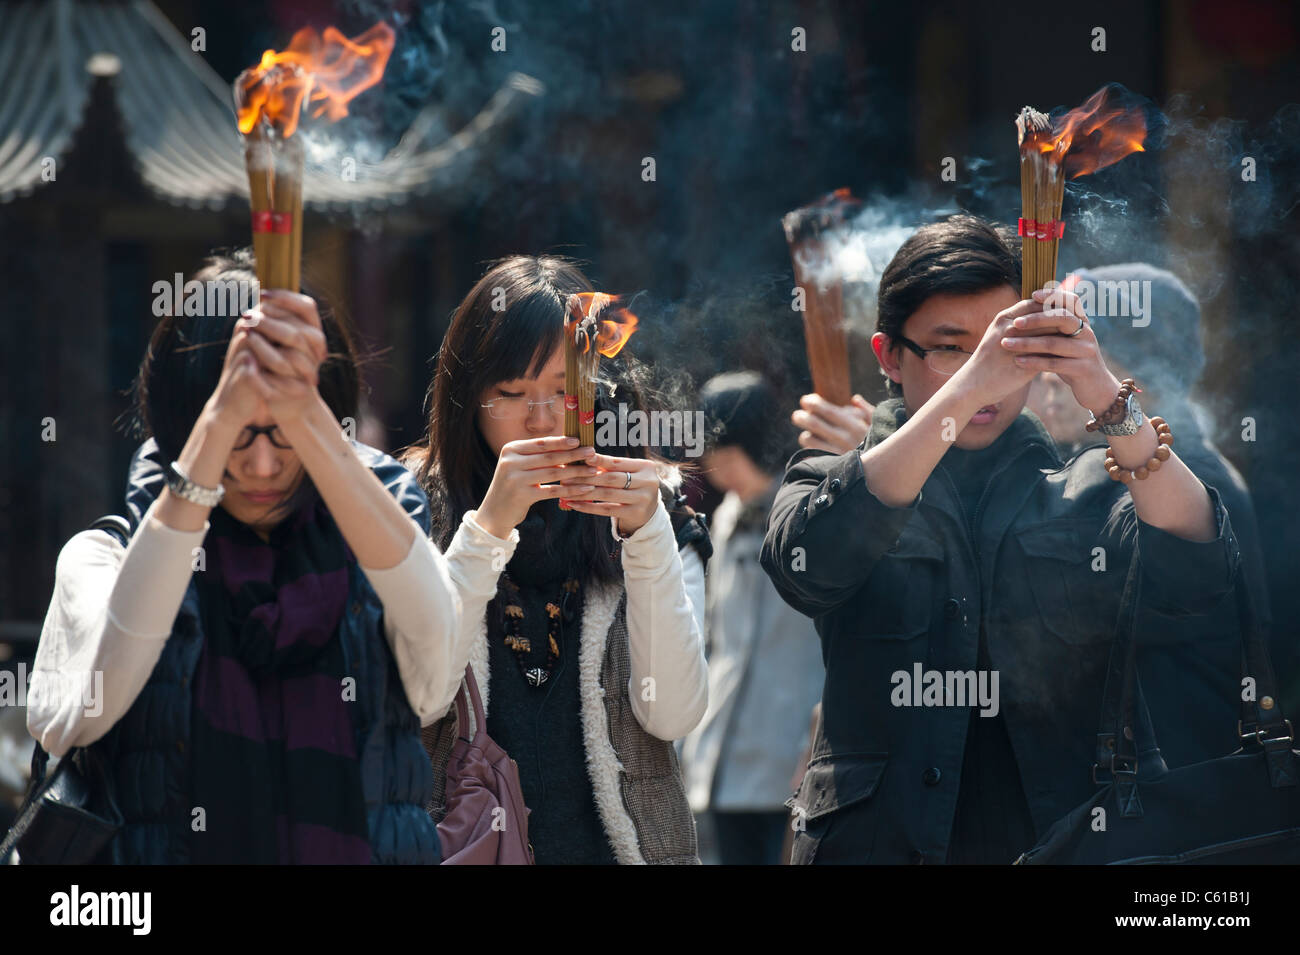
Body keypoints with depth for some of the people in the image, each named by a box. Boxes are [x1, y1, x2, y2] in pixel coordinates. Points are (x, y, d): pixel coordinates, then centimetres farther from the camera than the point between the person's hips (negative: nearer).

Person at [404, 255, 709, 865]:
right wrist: (489, 525, -15)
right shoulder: (417, 509, 4)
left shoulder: (656, 514, 7)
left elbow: (673, 715, -3)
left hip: (613, 839, 1)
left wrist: (647, 534, -12)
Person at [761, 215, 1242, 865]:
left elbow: (1198, 577, -7)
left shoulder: (1088, 490, 13)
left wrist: (1108, 401, -20)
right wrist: (965, 389, -23)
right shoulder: (829, 488, 10)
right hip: (888, 842, -3)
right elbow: (808, 565, -15)